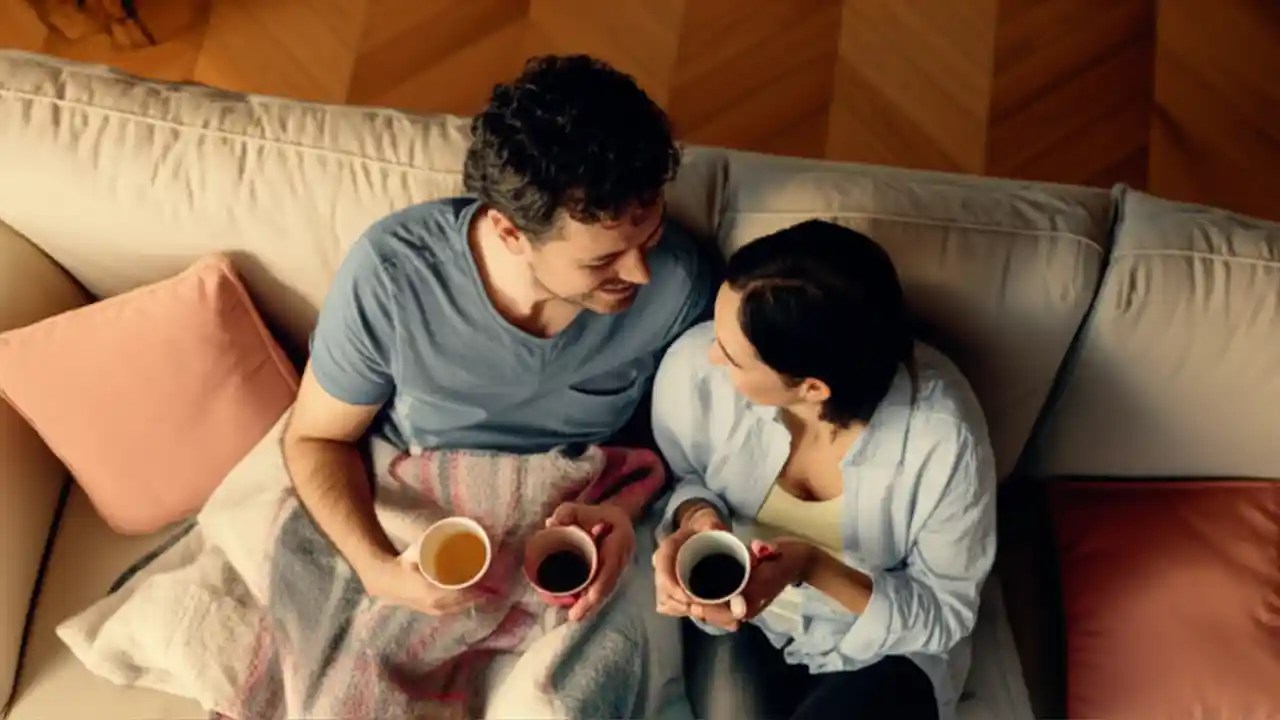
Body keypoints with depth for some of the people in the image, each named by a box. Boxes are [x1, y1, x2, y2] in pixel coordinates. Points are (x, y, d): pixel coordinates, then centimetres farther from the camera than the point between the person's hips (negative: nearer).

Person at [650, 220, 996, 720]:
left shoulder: (943, 439, -30)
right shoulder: (695, 368, -24)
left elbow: (946, 614, -15)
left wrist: (813, 568, -31)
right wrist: (696, 516, -24)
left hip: (880, 647, -1)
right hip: (736, 615, 2)